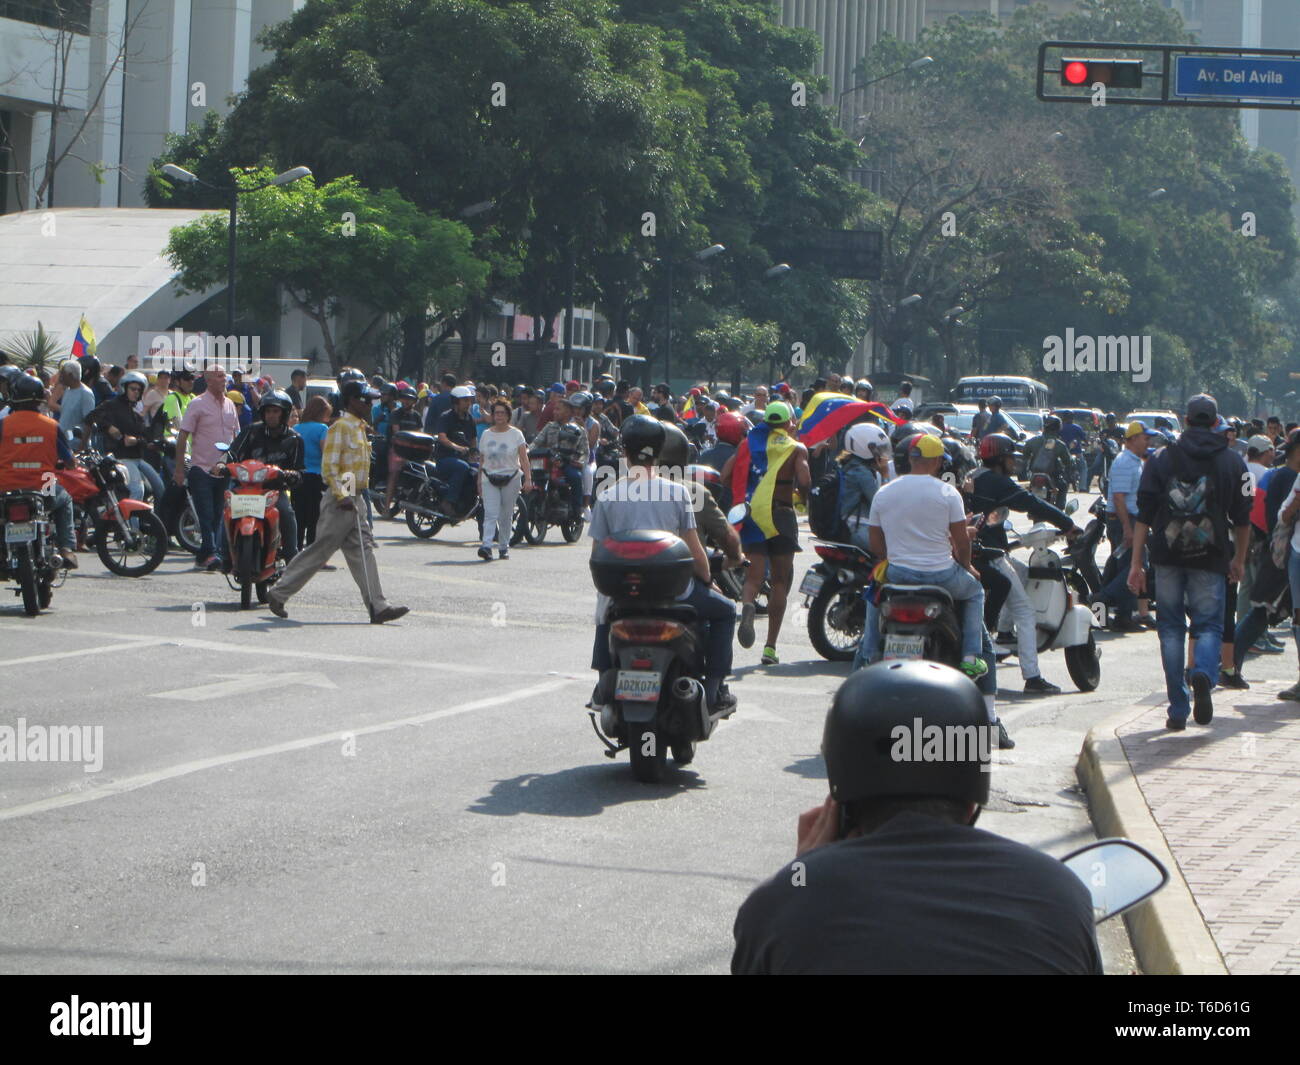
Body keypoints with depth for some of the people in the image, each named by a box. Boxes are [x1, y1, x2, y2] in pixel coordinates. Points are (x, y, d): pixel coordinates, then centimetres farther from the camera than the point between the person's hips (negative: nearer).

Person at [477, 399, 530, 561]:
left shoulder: (516, 434, 2)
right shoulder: (486, 435, 10)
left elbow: (524, 458, -5)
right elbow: (482, 460, 14)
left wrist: (528, 479, -16)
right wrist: (479, 481, 13)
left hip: (511, 478, -1)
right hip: (489, 479, 1)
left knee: (506, 515, 4)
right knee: (490, 514, -11)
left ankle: (503, 546, 15)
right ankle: (486, 546, -21)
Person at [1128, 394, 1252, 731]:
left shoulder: (1160, 459, 4)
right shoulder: (1232, 462, 4)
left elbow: (1144, 515, 1)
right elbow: (1242, 518, 7)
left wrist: (1136, 563, 3)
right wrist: (1239, 560, 21)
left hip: (1168, 557, 1)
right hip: (1210, 560, -1)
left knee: (1171, 628, 9)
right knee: (1209, 625, 6)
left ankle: (1178, 710, 6)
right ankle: (1204, 673, -27)